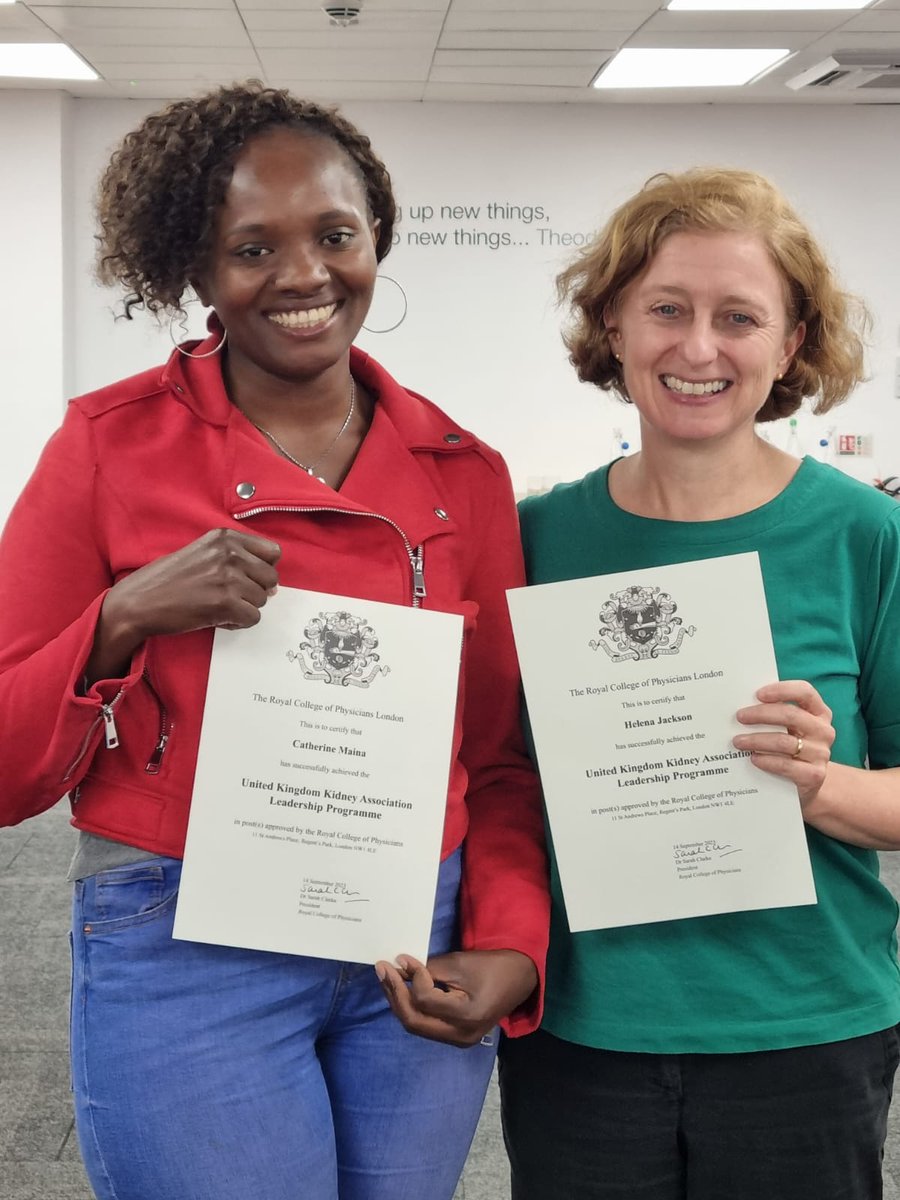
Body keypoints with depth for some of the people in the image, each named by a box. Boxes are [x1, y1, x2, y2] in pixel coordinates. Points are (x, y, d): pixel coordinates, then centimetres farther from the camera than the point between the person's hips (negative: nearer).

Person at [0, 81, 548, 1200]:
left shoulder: (464, 472, 3)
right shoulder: (111, 444, -6)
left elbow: (501, 752, 8)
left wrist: (509, 945, -5)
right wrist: (123, 619, -19)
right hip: (189, 954, -3)